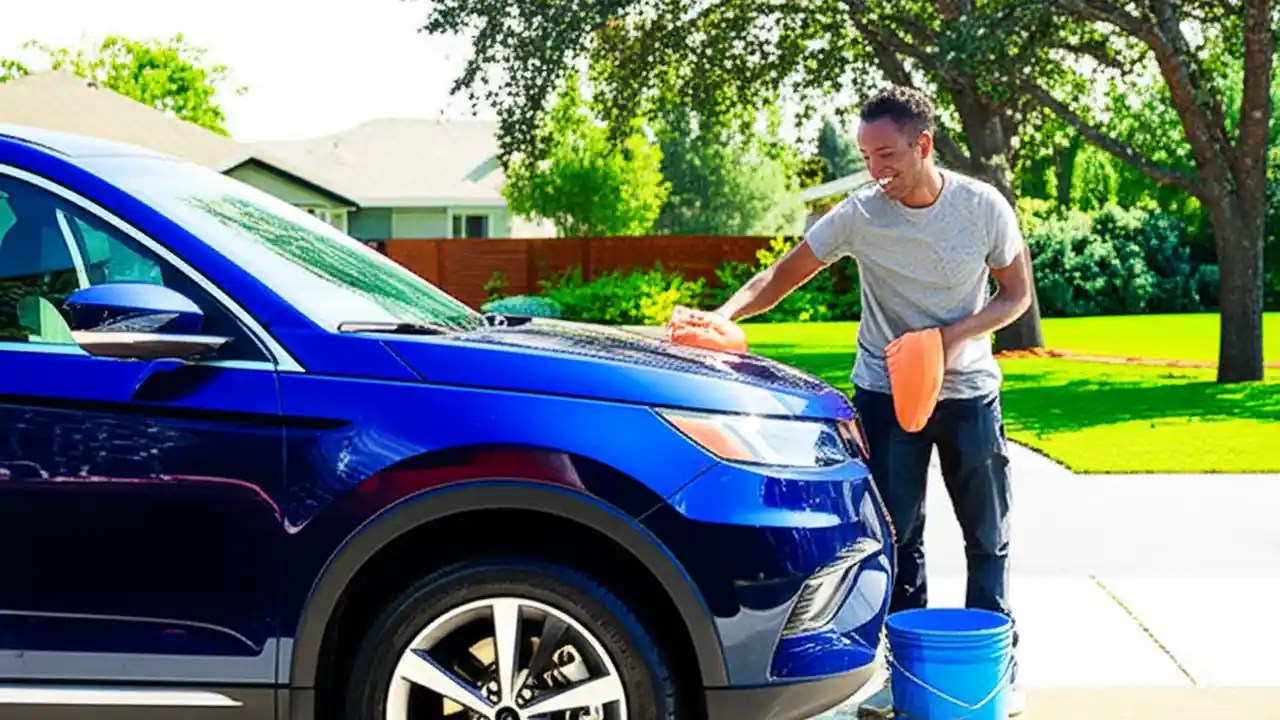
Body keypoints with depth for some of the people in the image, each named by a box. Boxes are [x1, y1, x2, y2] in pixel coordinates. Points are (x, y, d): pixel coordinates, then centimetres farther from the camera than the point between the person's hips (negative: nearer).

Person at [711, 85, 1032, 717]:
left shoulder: (983, 207, -11)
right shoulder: (859, 214, -13)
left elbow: (1016, 295, -1)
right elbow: (781, 275, -11)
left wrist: (954, 335, -18)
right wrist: (723, 316, -29)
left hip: (969, 392, 1)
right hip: (884, 393, 0)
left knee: (987, 538, 8)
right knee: (897, 538, 2)